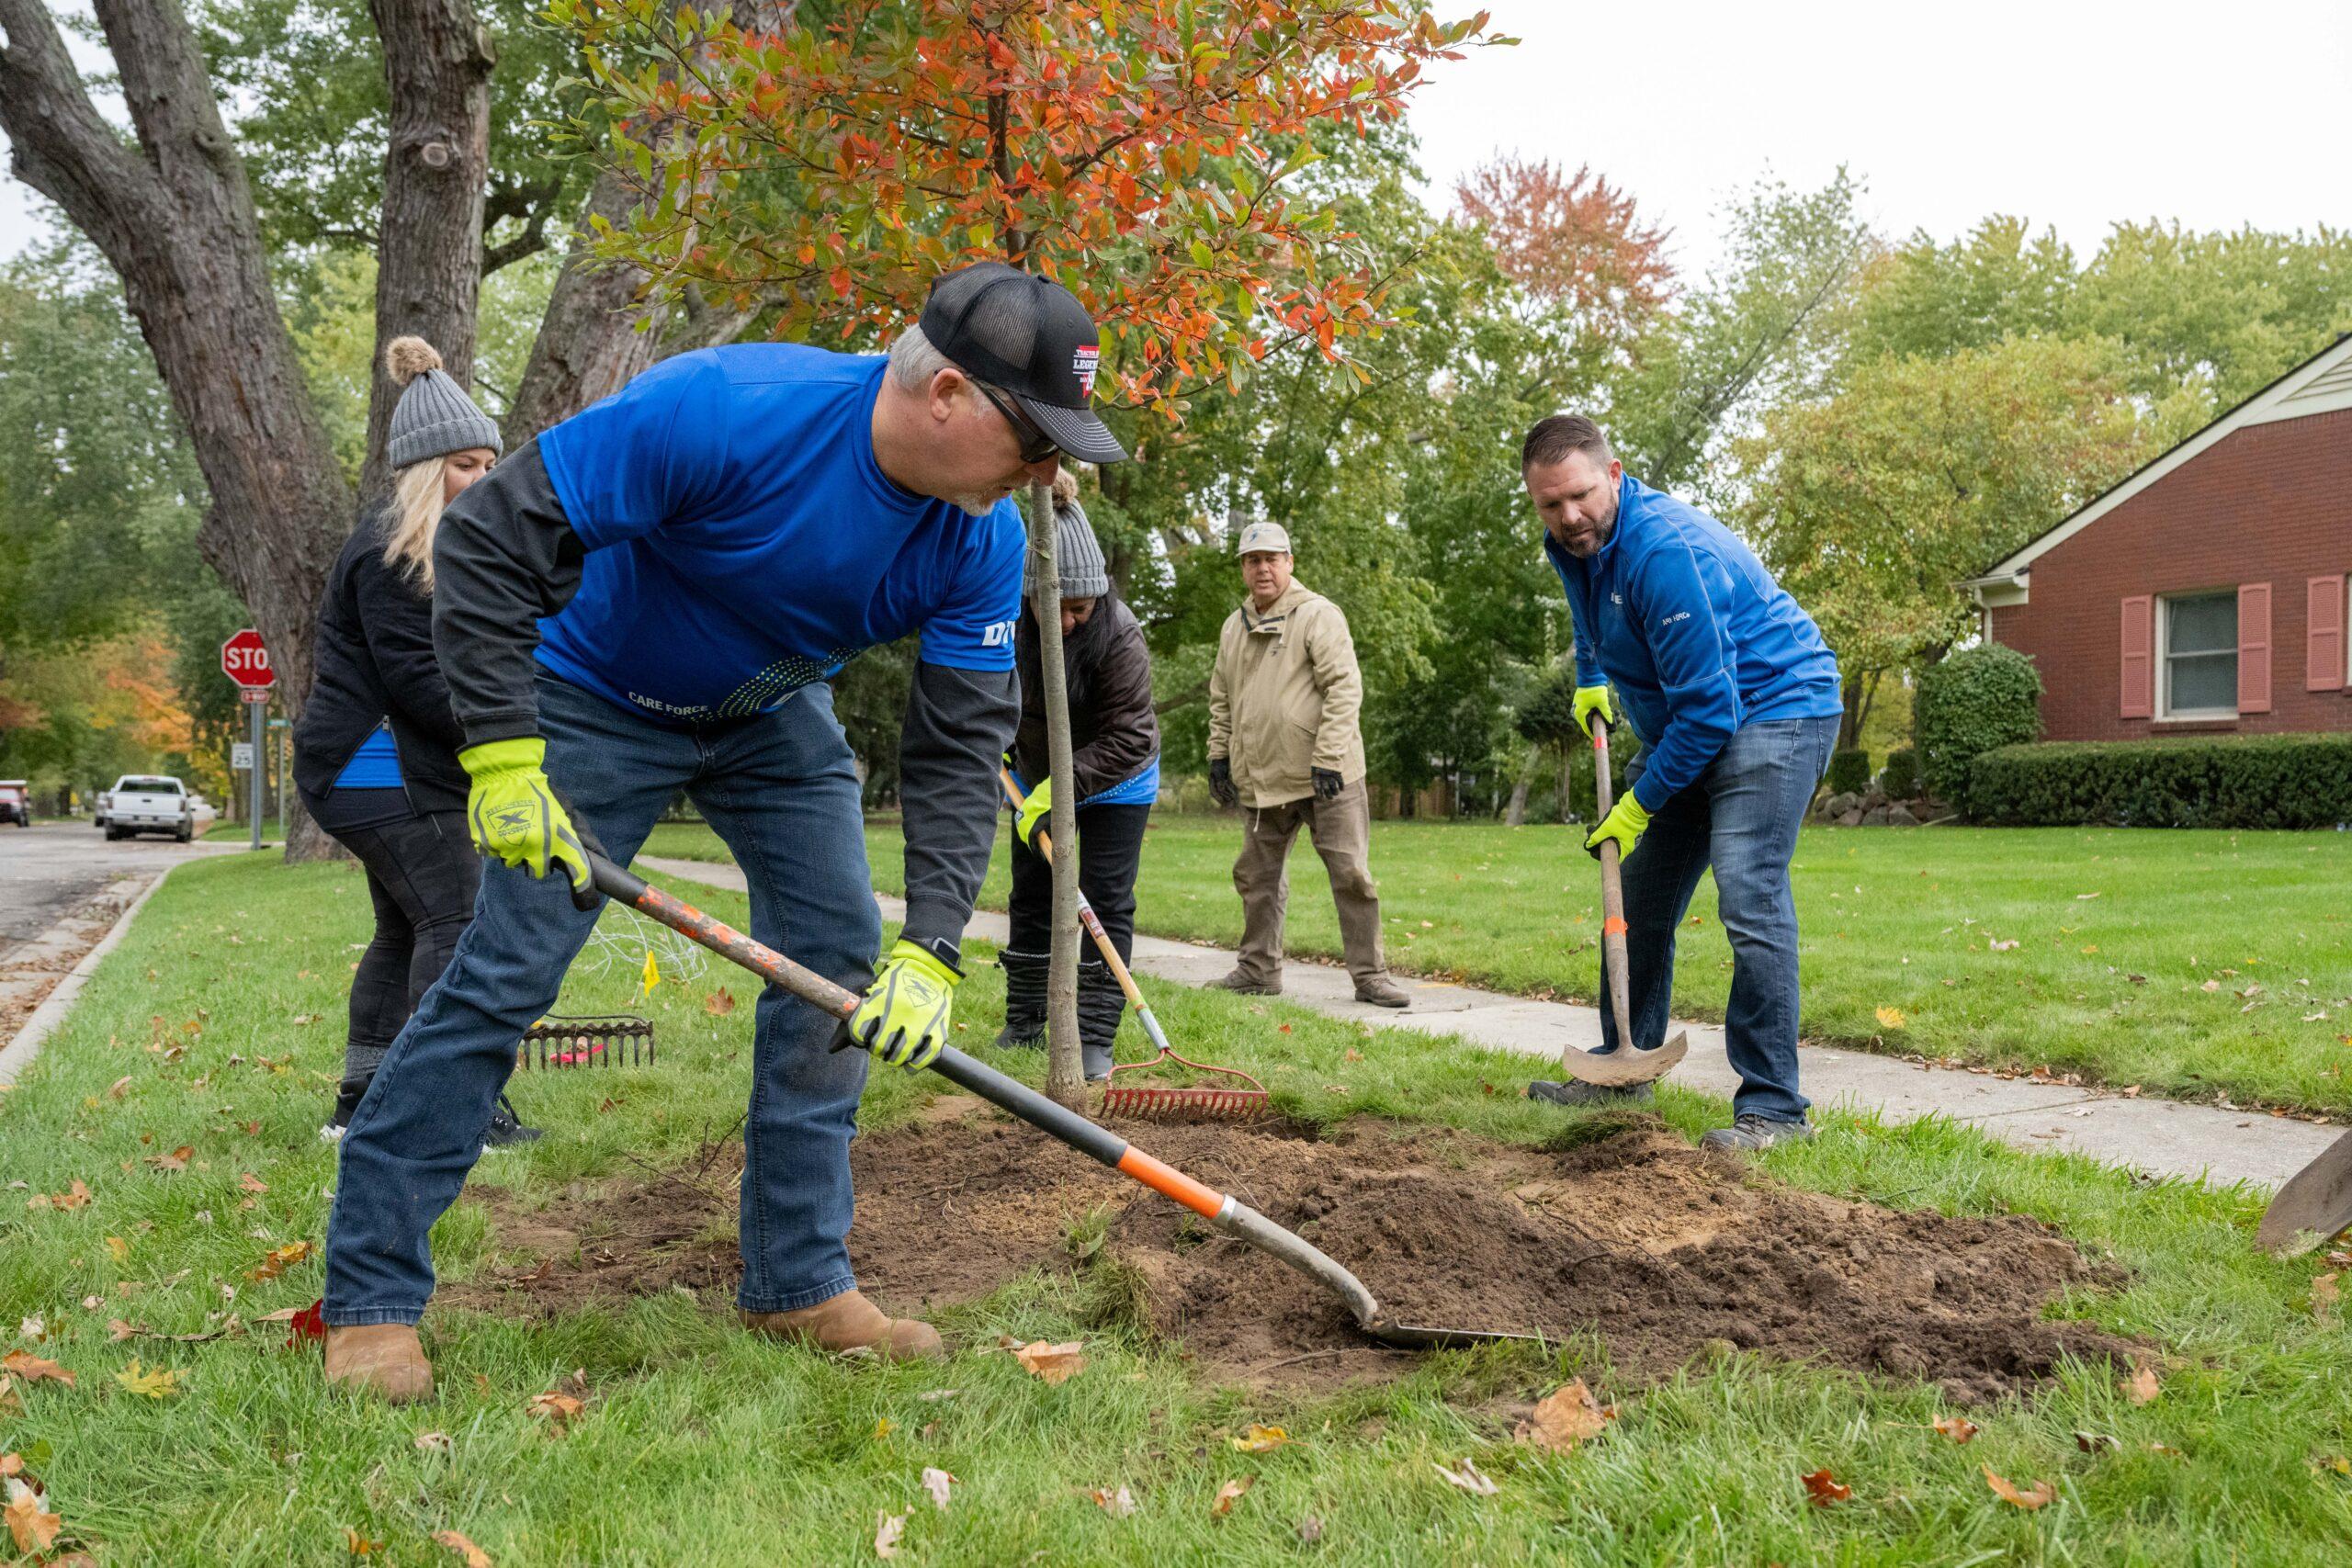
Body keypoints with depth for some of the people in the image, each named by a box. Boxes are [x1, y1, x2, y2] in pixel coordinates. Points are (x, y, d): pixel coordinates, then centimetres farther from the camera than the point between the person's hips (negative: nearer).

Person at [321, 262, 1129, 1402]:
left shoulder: (982, 542, -20)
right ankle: (369, 1297, 4)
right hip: (599, 698, -5)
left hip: (774, 717, 5)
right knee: (506, 973, -10)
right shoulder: (721, 411, -37)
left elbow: (961, 746, -16)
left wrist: (932, 952, -27)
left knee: (842, 957, -2)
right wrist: (504, 756, -34)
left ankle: (800, 1285, 10)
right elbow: (487, 539, -31)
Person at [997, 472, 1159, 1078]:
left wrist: (1061, 789, -39)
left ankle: (1093, 1038, -5)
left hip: (1115, 780, -5)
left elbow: (1127, 737, -33)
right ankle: (1025, 1023, 21)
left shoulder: (1120, 636, -33)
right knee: (1031, 897, 10)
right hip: (1037, 774, 5)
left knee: (1105, 903, -8)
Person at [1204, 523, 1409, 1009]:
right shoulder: (1234, 628, 13)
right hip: (1263, 779, 6)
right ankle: (1259, 970, 27)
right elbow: (1221, 698, 24)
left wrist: (1328, 757, -20)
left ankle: (1370, 975, 1)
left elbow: (1344, 688, -15)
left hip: (1325, 776, -6)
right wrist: (1219, 753, 16)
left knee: (1351, 874, -6)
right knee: (1257, 875, 14)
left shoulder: (1318, 615, -8)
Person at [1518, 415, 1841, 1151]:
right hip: (1681, 727, 10)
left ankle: (1772, 1108, -17)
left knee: (1750, 900, -21)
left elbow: (1709, 702, -27)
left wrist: (1640, 804, -18)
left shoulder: (1664, 550, -28)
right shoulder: (1573, 545, 1)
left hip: (1773, 710, -9)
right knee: (1639, 900, 11)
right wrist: (1591, 680, 12)